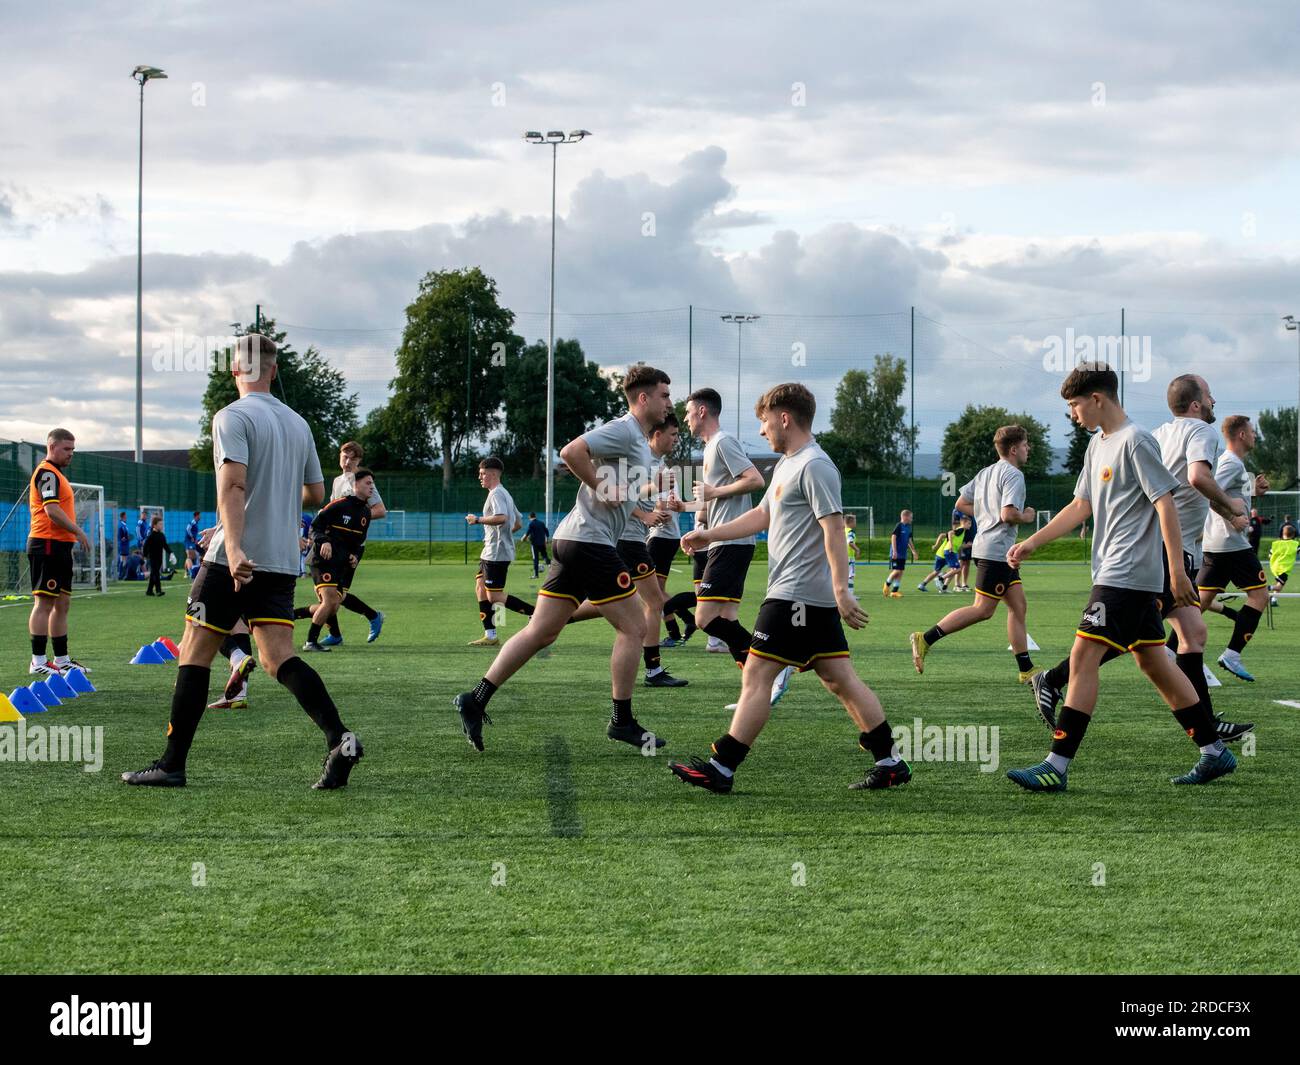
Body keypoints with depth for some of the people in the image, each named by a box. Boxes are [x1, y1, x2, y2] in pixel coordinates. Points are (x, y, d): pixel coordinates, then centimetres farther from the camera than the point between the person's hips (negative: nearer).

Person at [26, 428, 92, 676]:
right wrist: (78, 531, -18)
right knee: (44, 602, -10)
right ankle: (39, 661, -10)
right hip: (47, 546, -11)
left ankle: (61, 659, 19)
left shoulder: (56, 473, 21)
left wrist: (72, 534, 16)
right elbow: (51, 509, -22)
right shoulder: (47, 472, -11)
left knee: (62, 604, 13)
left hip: (59, 547, 11)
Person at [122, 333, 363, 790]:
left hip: (234, 561, -6)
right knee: (279, 658, 1)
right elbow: (315, 493, 20)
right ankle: (339, 739, -19)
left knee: (194, 653, 3)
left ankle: (172, 765, 5)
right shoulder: (297, 423, 14)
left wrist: (234, 548, -31)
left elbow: (233, 484, -21)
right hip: (283, 561, 6)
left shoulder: (232, 417, -8)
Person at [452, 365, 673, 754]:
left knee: (540, 632, 7)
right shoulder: (623, 430, -10)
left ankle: (476, 700, 4)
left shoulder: (638, 439, 20)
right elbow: (571, 451, -23)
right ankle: (622, 721, 5)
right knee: (633, 627, -1)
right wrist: (601, 487, -18)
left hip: (571, 543, 10)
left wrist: (647, 489, 23)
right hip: (591, 541, -10)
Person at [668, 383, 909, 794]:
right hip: (815, 600, 10)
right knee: (838, 678, 9)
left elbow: (834, 528, -20)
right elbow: (763, 514, 29)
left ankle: (721, 768, -6)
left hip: (796, 595, -10)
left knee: (756, 675, -8)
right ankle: (890, 761, 9)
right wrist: (710, 535, 28)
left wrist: (841, 590, -26)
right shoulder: (787, 464, 19)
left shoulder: (814, 466, -13)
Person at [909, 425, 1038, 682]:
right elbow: (1008, 514, -22)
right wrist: (1026, 517, -3)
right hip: (996, 551, -10)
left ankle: (1026, 670, 8)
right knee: (982, 610, -9)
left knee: (1018, 606, 8)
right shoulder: (1013, 475, -11)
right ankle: (926, 639, -10)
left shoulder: (985, 473, 16)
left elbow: (961, 504, 18)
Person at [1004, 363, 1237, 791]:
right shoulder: (1098, 445, 16)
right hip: (1115, 574, 10)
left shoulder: (1136, 441, -12)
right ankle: (1215, 752, 18)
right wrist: (1032, 542, 16)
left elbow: (1166, 503, -15)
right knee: (1153, 661, 12)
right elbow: (1080, 506, 22)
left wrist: (1177, 571, -18)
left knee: (1083, 657, -12)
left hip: (1127, 575, -10)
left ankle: (1056, 767, -14)